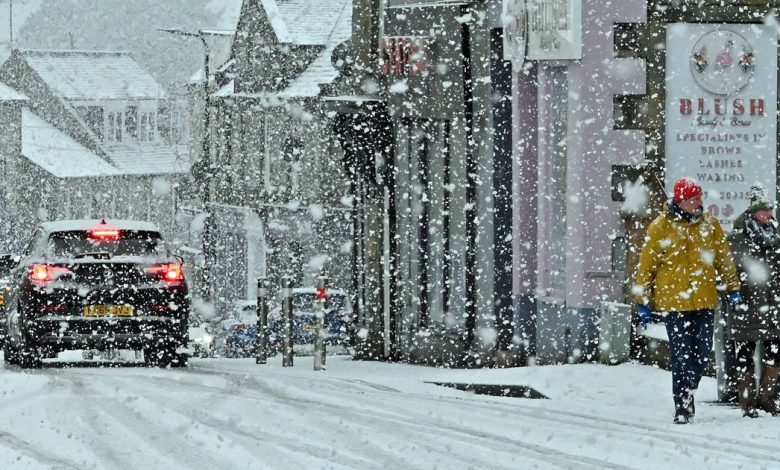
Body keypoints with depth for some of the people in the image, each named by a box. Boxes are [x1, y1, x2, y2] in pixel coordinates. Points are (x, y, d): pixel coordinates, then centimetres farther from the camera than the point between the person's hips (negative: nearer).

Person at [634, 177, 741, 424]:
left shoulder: (709, 224, 6)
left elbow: (724, 257, 16)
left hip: (704, 300, 4)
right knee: (681, 357, -5)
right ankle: (682, 407, -1)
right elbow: (646, 265, -1)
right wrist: (643, 300, -1)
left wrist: (733, 287, 15)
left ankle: (686, 392, 27)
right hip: (674, 300, -4)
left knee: (703, 353, 7)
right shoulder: (661, 227, -5)